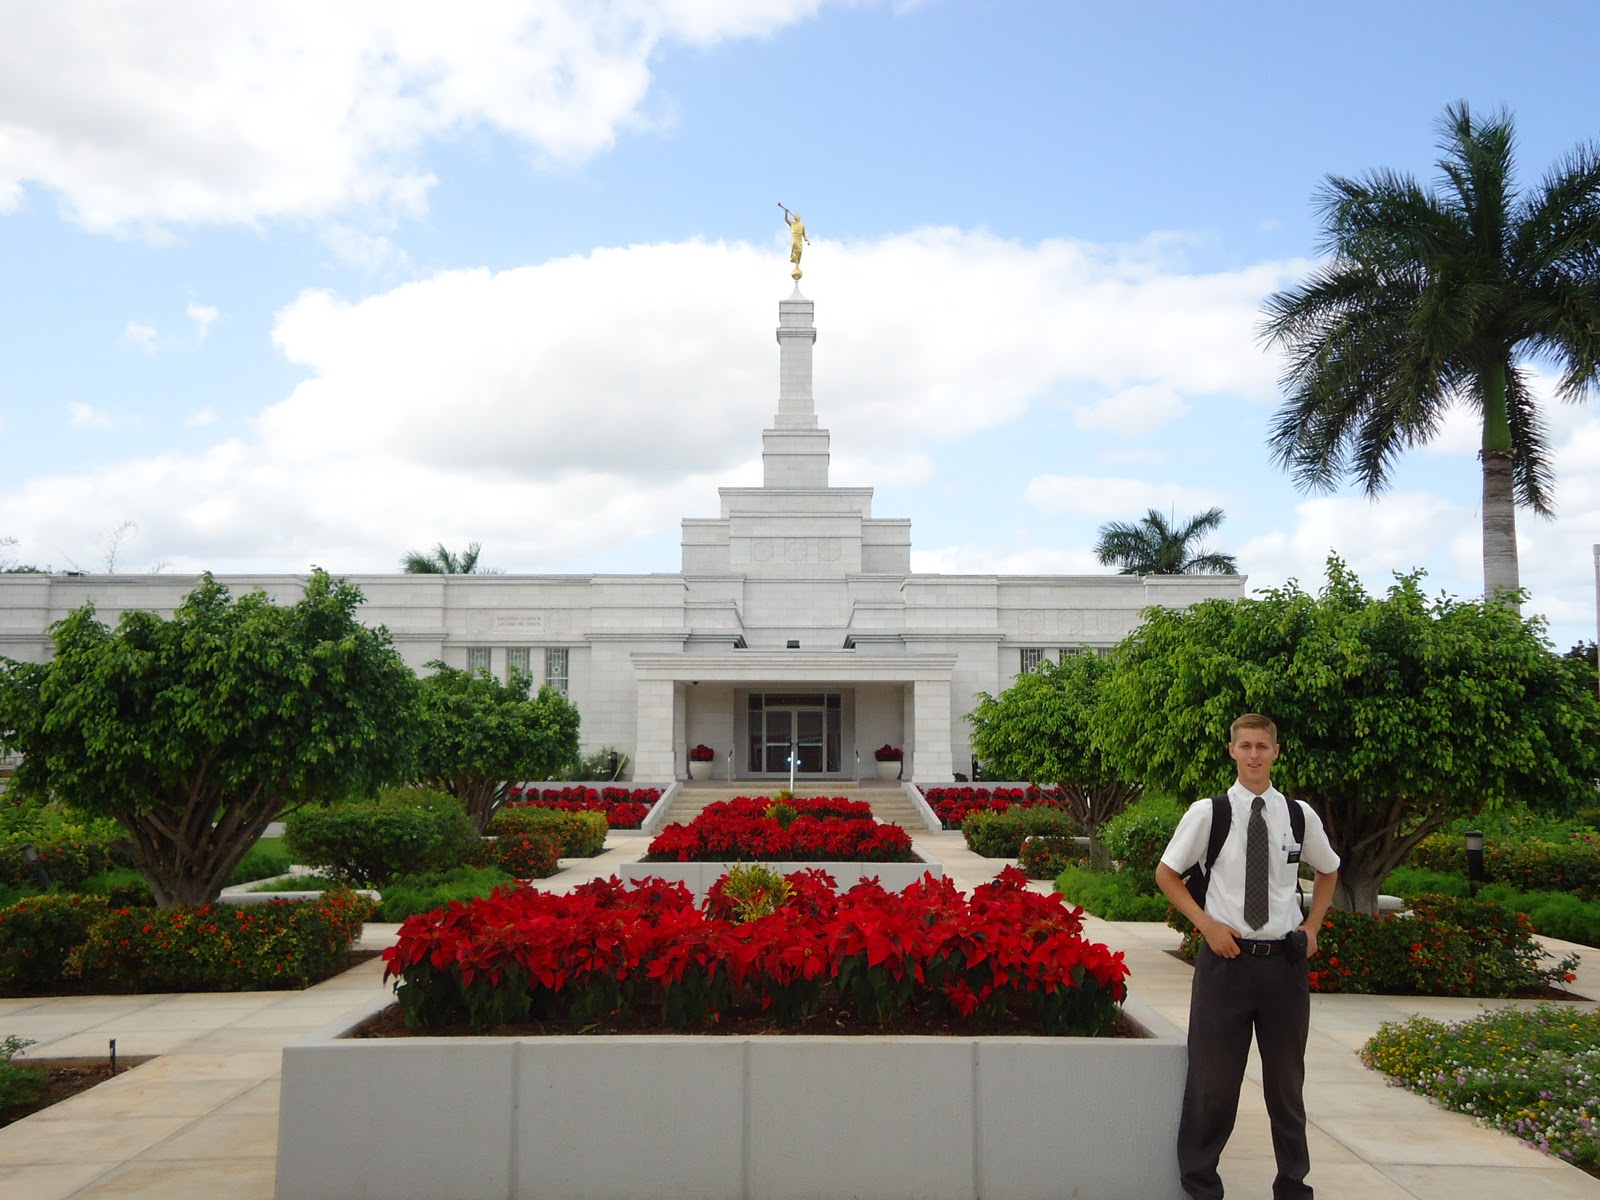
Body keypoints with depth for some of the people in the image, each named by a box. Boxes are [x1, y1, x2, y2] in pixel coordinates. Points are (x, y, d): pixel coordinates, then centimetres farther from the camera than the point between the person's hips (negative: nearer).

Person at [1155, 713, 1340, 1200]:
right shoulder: (1207, 813, -6)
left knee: (1286, 1081, 16)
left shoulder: (1299, 815, 1)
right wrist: (1207, 924, -7)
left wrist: (1312, 926, 8)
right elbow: (1166, 874, 3)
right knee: (1213, 1080, 6)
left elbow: (1328, 871, 20)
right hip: (1226, 955, -2)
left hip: (1284, 961, 2)